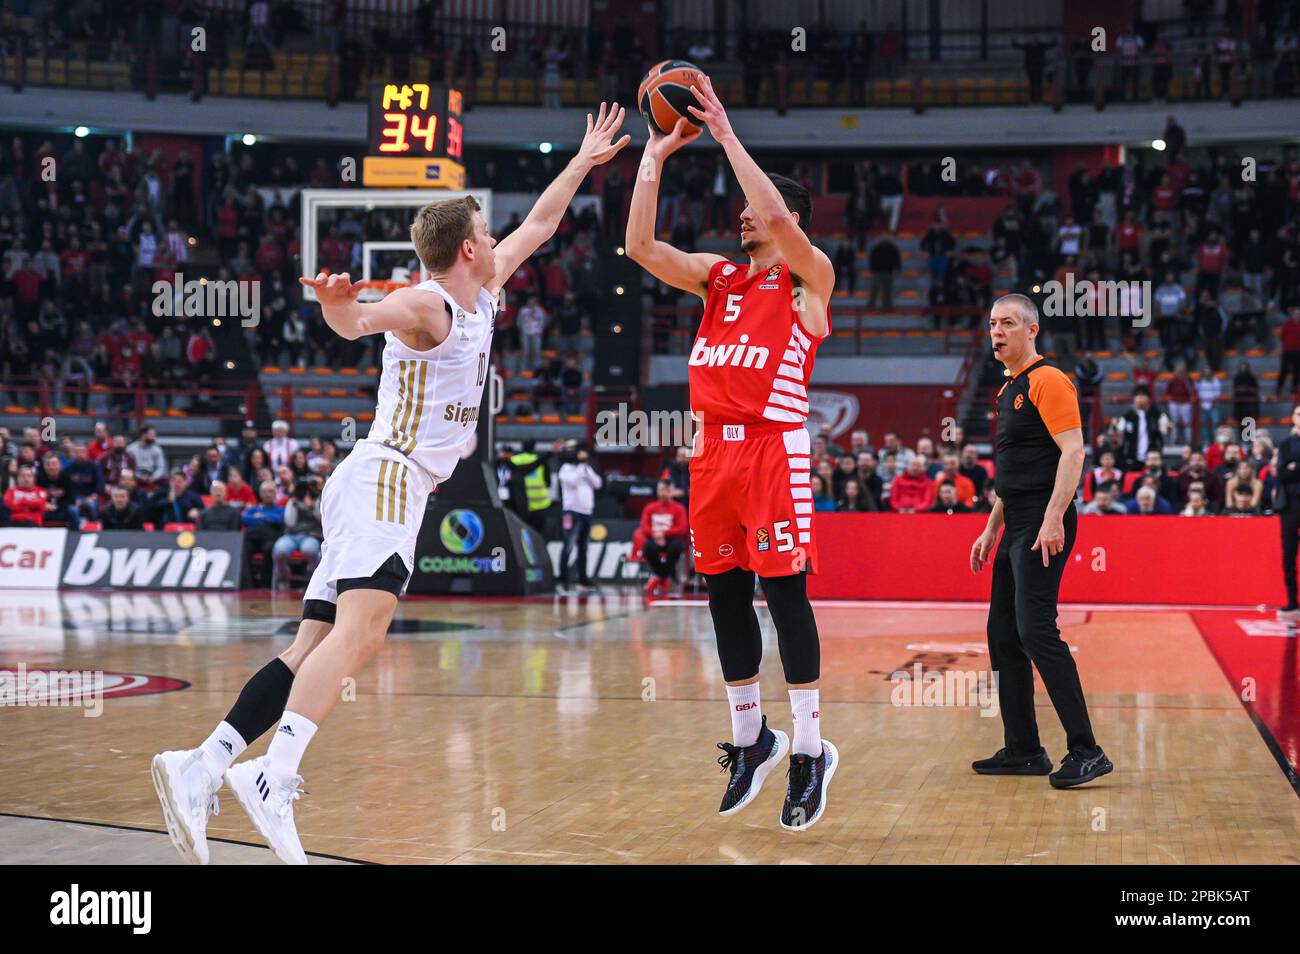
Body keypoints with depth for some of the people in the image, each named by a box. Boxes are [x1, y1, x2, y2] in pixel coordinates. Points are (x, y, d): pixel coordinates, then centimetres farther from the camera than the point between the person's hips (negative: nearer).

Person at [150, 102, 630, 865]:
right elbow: (359, 321, -28)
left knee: (317, 649, 1)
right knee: (360, 631, -27)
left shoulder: (482, 297, 19)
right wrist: (339, 303, -51)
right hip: (386, 479, -9)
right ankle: (275, 775, -41)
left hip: (393, 488, 9)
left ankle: (202, 766, -4)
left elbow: (539, 226, 32)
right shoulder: (426, 305, -8)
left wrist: (586, 160, 37)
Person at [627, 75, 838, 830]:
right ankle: (751, 736, 22)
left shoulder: (809, 277, 0)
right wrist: (656, 159, 5)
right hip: (715, 447, 6)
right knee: (725, 595, 9)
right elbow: (641, 247, 7)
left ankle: (810, 750, 0)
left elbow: (777, 216, -19)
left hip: (775, 444, -6)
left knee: (785, 592, -7)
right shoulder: (718, 275, 17)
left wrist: (726, 134, -13)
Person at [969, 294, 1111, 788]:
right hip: (1017, 530, 10)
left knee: (1037, 632, -16)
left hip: (1043, 529, -10)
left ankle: (1085, 751, -14)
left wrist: (1054, 518, -25)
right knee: (1003, 635, 10)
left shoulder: (1047, 381, -8)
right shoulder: (1008, 390, 21)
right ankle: (1023, 750, 16)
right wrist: (991, 529, 25)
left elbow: (1073, 450, -18)